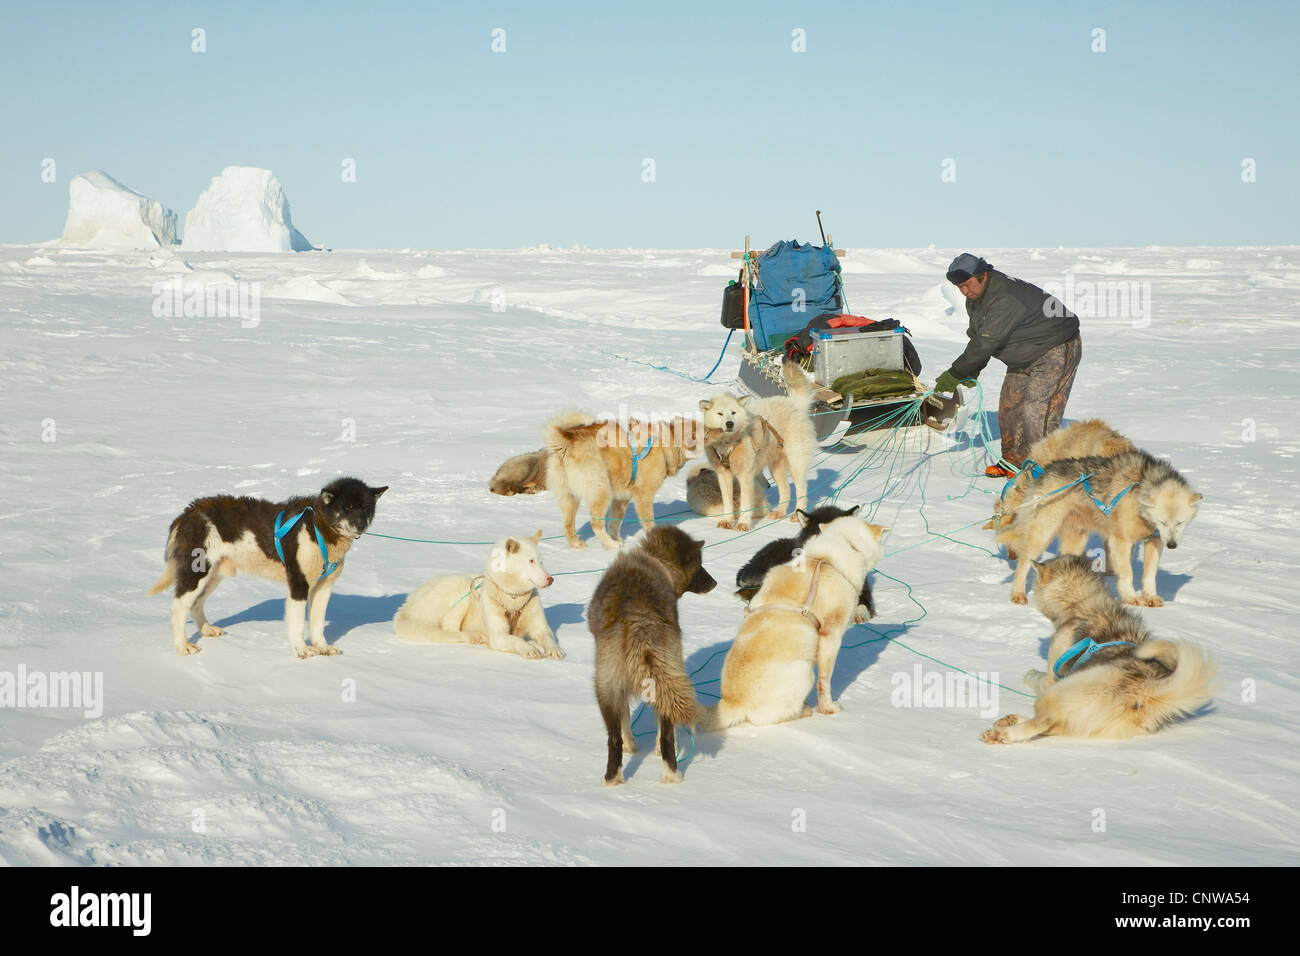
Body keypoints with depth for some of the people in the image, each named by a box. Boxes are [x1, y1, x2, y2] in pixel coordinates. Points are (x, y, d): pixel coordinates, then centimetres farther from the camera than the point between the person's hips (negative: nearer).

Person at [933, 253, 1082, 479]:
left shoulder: (1005, 299, -32)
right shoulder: (975, 300, 0)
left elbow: (985, 344, -33)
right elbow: (978, 339, 7)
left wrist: (954, 375, -27)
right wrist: (971, 373, -10)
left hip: (1057, 349, -10)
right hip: (1024, 358, 10)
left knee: (1036, 409, -17)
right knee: (1010, 404, 9)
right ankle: (1014, 461, 19)